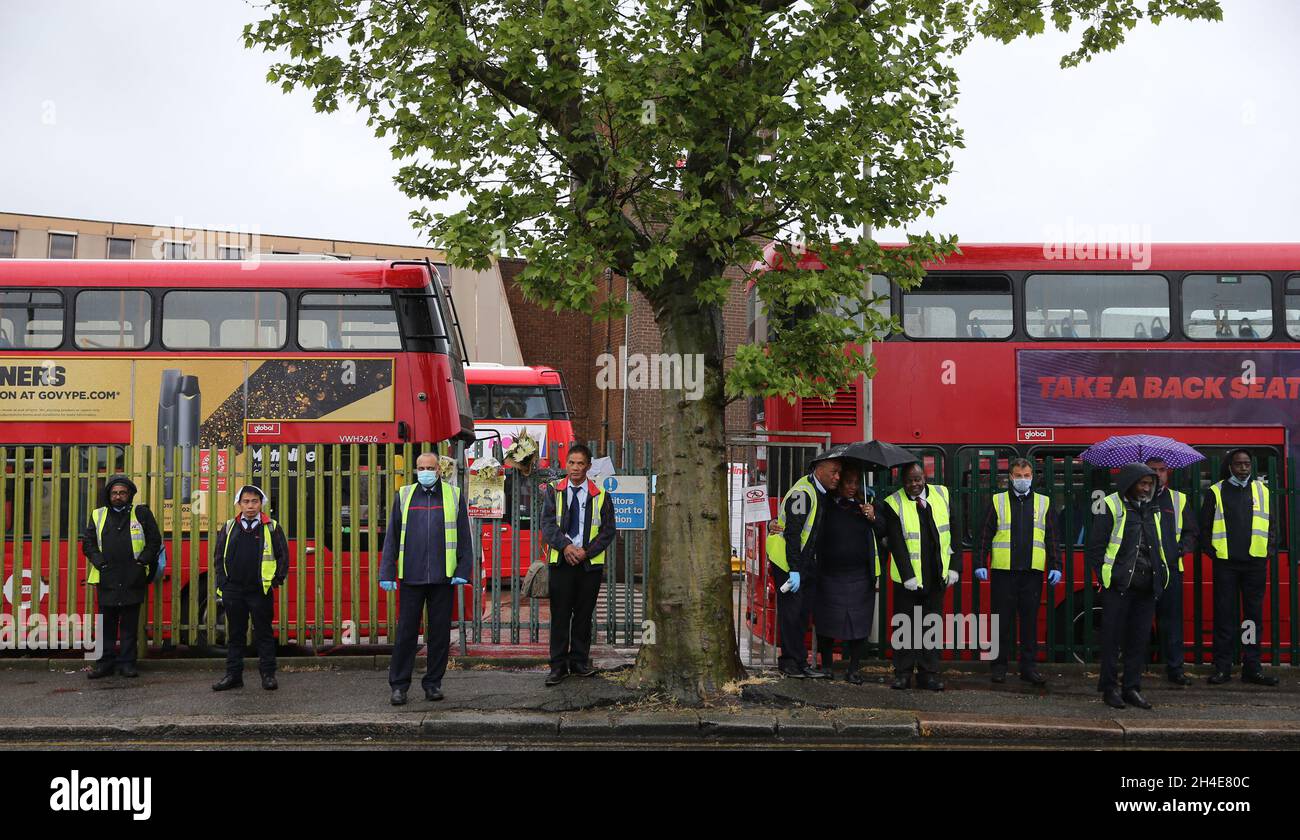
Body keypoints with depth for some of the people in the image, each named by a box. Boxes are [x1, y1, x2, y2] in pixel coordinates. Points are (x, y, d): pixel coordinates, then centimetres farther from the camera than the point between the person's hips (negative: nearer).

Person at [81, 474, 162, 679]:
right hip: (107, 580, 1)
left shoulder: (142, 514, 7)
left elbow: (155, 541, 8)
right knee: (107, 623, 4)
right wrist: (99, 562, -1)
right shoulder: (98, 516, 12)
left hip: (133, 581, -1)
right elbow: (88, 543, 13)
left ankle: (127, 663, 8)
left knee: (130, 624, 3)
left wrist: (142, 561, -3)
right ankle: (105, 663, 11)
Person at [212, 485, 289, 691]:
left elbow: (283, 556, 5)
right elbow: (219, 556, 13)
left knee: (264, 633, 2)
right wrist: (222, 582, 5)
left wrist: (277, 579, -3)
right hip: (233, 591, 3)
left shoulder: (272, 528, 2)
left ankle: (268, 675, 9)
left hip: (261, 591, -3)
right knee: (235, 634, 9)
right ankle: (233, 675, 15)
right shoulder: (229, 527, 9)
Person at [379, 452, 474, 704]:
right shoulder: (404, 495, 10)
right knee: (406, 631, 2)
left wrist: (463, 570, -1)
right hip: (411, 577, 0)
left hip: (443, 578, 0)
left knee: (440, 632, 5)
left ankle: (433, 683, 15)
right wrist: (387, 574, 3)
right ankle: (398, 685, 9)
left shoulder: (454, 495, 8)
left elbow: (464, 536, 7)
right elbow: (391, 537, 9)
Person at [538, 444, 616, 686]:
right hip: (560, 561, 0)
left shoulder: (600, 496, 5)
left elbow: (608, 530, 2)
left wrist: (587, 551, -10)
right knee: (560, 615, -1)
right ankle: (558, 666, 3)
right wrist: (565, 546, -16)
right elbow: (547, 524, -1)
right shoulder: (553, 491, 7)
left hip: (590, 563, 0)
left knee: (583, 614, 6)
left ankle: (579, 662, 16)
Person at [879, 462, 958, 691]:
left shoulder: (942, 494, 4)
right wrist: (907, 575, -18)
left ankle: (929, 674, 14)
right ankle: (903, 673, 13)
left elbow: (954, 533, 6)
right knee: (905, 626, 4)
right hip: (908, 578, -3)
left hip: (937, 576, 3)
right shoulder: (893, 504, -7)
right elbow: (896, 543, -12)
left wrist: (954, 566, 0)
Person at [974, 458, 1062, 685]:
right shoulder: (997, 502, 6)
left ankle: (1028, 666, 11)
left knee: (1030, 619, 4)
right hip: (1003, 572, -1)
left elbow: (1053, 538, 11)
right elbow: (985, 536, 5)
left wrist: (1055, 567, 3)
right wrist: (980, 564, -2)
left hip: (1032, 572, 1)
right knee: (1002, 620, 2)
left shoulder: (1044, 503, 11)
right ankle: (999, 665, 10)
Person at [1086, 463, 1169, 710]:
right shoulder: (1111, 506, -5)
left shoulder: (1151, 510, 16)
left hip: (1145, 588, 6)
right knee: (1112, 638, 0)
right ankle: (1109, 688, 8)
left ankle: (1132, 689, 17)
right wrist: (1106, 578, -11)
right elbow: (1095, 548, -6)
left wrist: (1159, 575, 12)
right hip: (1118, 586, -6)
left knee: (1139, 640, 9)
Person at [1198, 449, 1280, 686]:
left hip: (1255, 562, 2)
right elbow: (1205, 526, 7)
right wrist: (1211, 551, -1)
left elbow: (1271, 524, 15)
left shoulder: (1262, 491, 12)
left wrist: (1270, 550, 4)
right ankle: (1222, 667, 4)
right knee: (1225, 616, -1)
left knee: (1254, 615, 5)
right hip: (1225, 562, -2)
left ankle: (1252, 668, 10)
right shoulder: (1215, 492, 5)